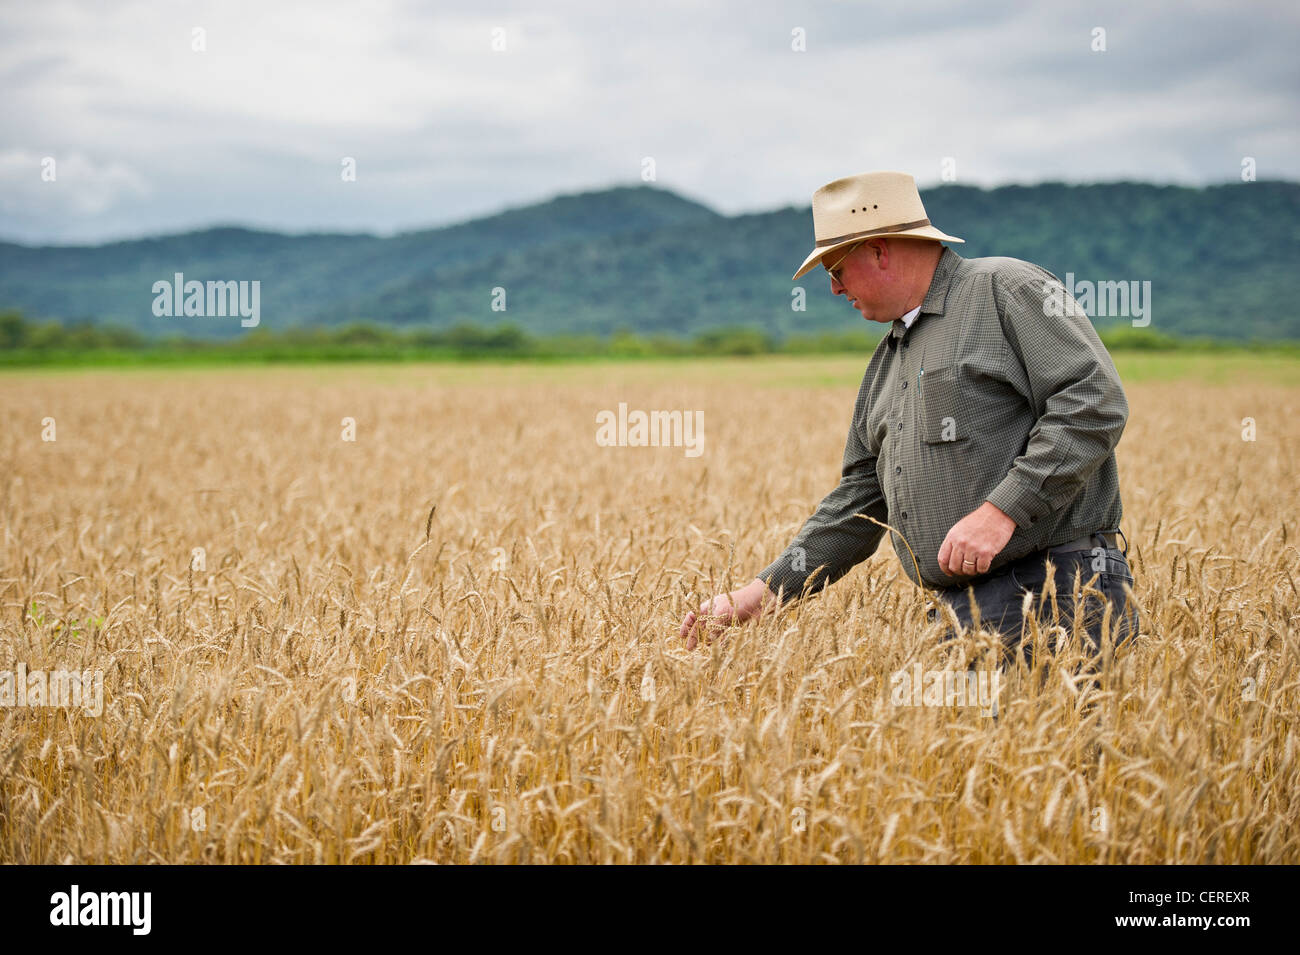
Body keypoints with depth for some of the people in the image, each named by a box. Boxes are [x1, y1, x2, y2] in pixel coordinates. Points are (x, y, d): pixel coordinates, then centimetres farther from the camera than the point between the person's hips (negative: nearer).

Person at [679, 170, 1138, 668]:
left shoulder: (1005, 289, -3)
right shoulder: (886, 365, 23)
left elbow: (1093, 402, -14)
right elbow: (858, 502, 25)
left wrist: (1001, 510, -20)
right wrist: (762, 593, 17)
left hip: (1059, 597, -7)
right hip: (958, 615, 8)